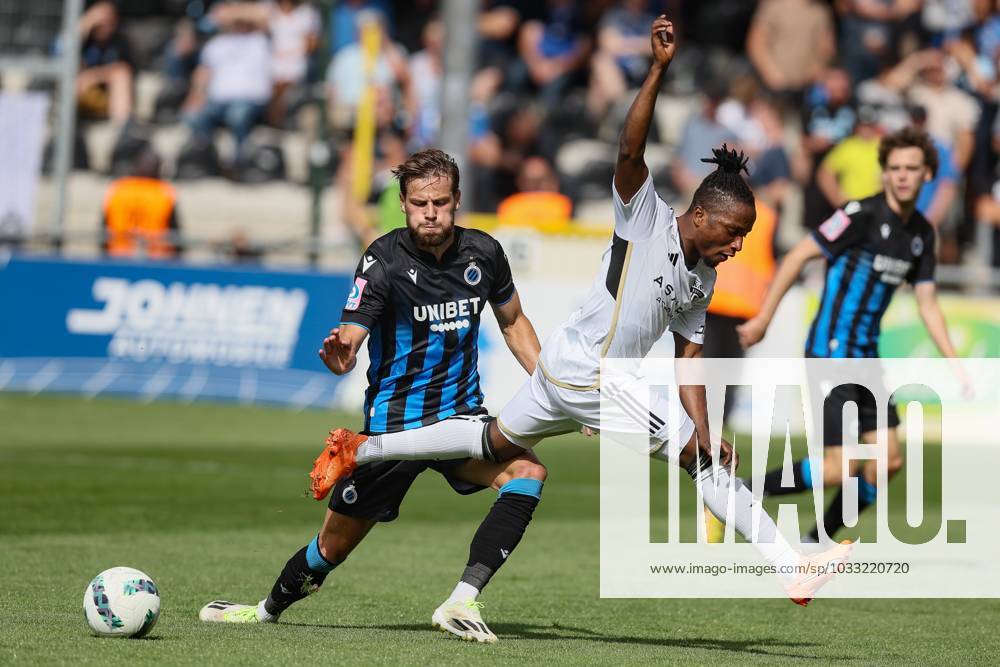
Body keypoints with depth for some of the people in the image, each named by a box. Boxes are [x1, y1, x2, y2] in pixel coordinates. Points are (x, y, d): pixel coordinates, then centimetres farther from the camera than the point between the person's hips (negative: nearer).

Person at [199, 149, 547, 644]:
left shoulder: (483, 253, -2)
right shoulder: (384, 260, -14)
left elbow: (514, 324, 17)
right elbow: (350, 338, -23)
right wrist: (338, 356, -47)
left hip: (461, 415, 3)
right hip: (393, 422, -2)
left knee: (527, 471, -27)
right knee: (335, 544, 4)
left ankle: (462, 603, -30)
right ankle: (267, 610, 35)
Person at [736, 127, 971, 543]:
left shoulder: (921, 232, 10)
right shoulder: (863, 215, -14)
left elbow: (927, 302, 16)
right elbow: (798, 256, -12)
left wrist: (953, 362, 9)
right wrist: (763, 318, -14)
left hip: (866, 355, 8)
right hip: (832, 352, -8)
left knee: (888, 461, 6)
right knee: (839, 468, -15)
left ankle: (818, 542, 17)